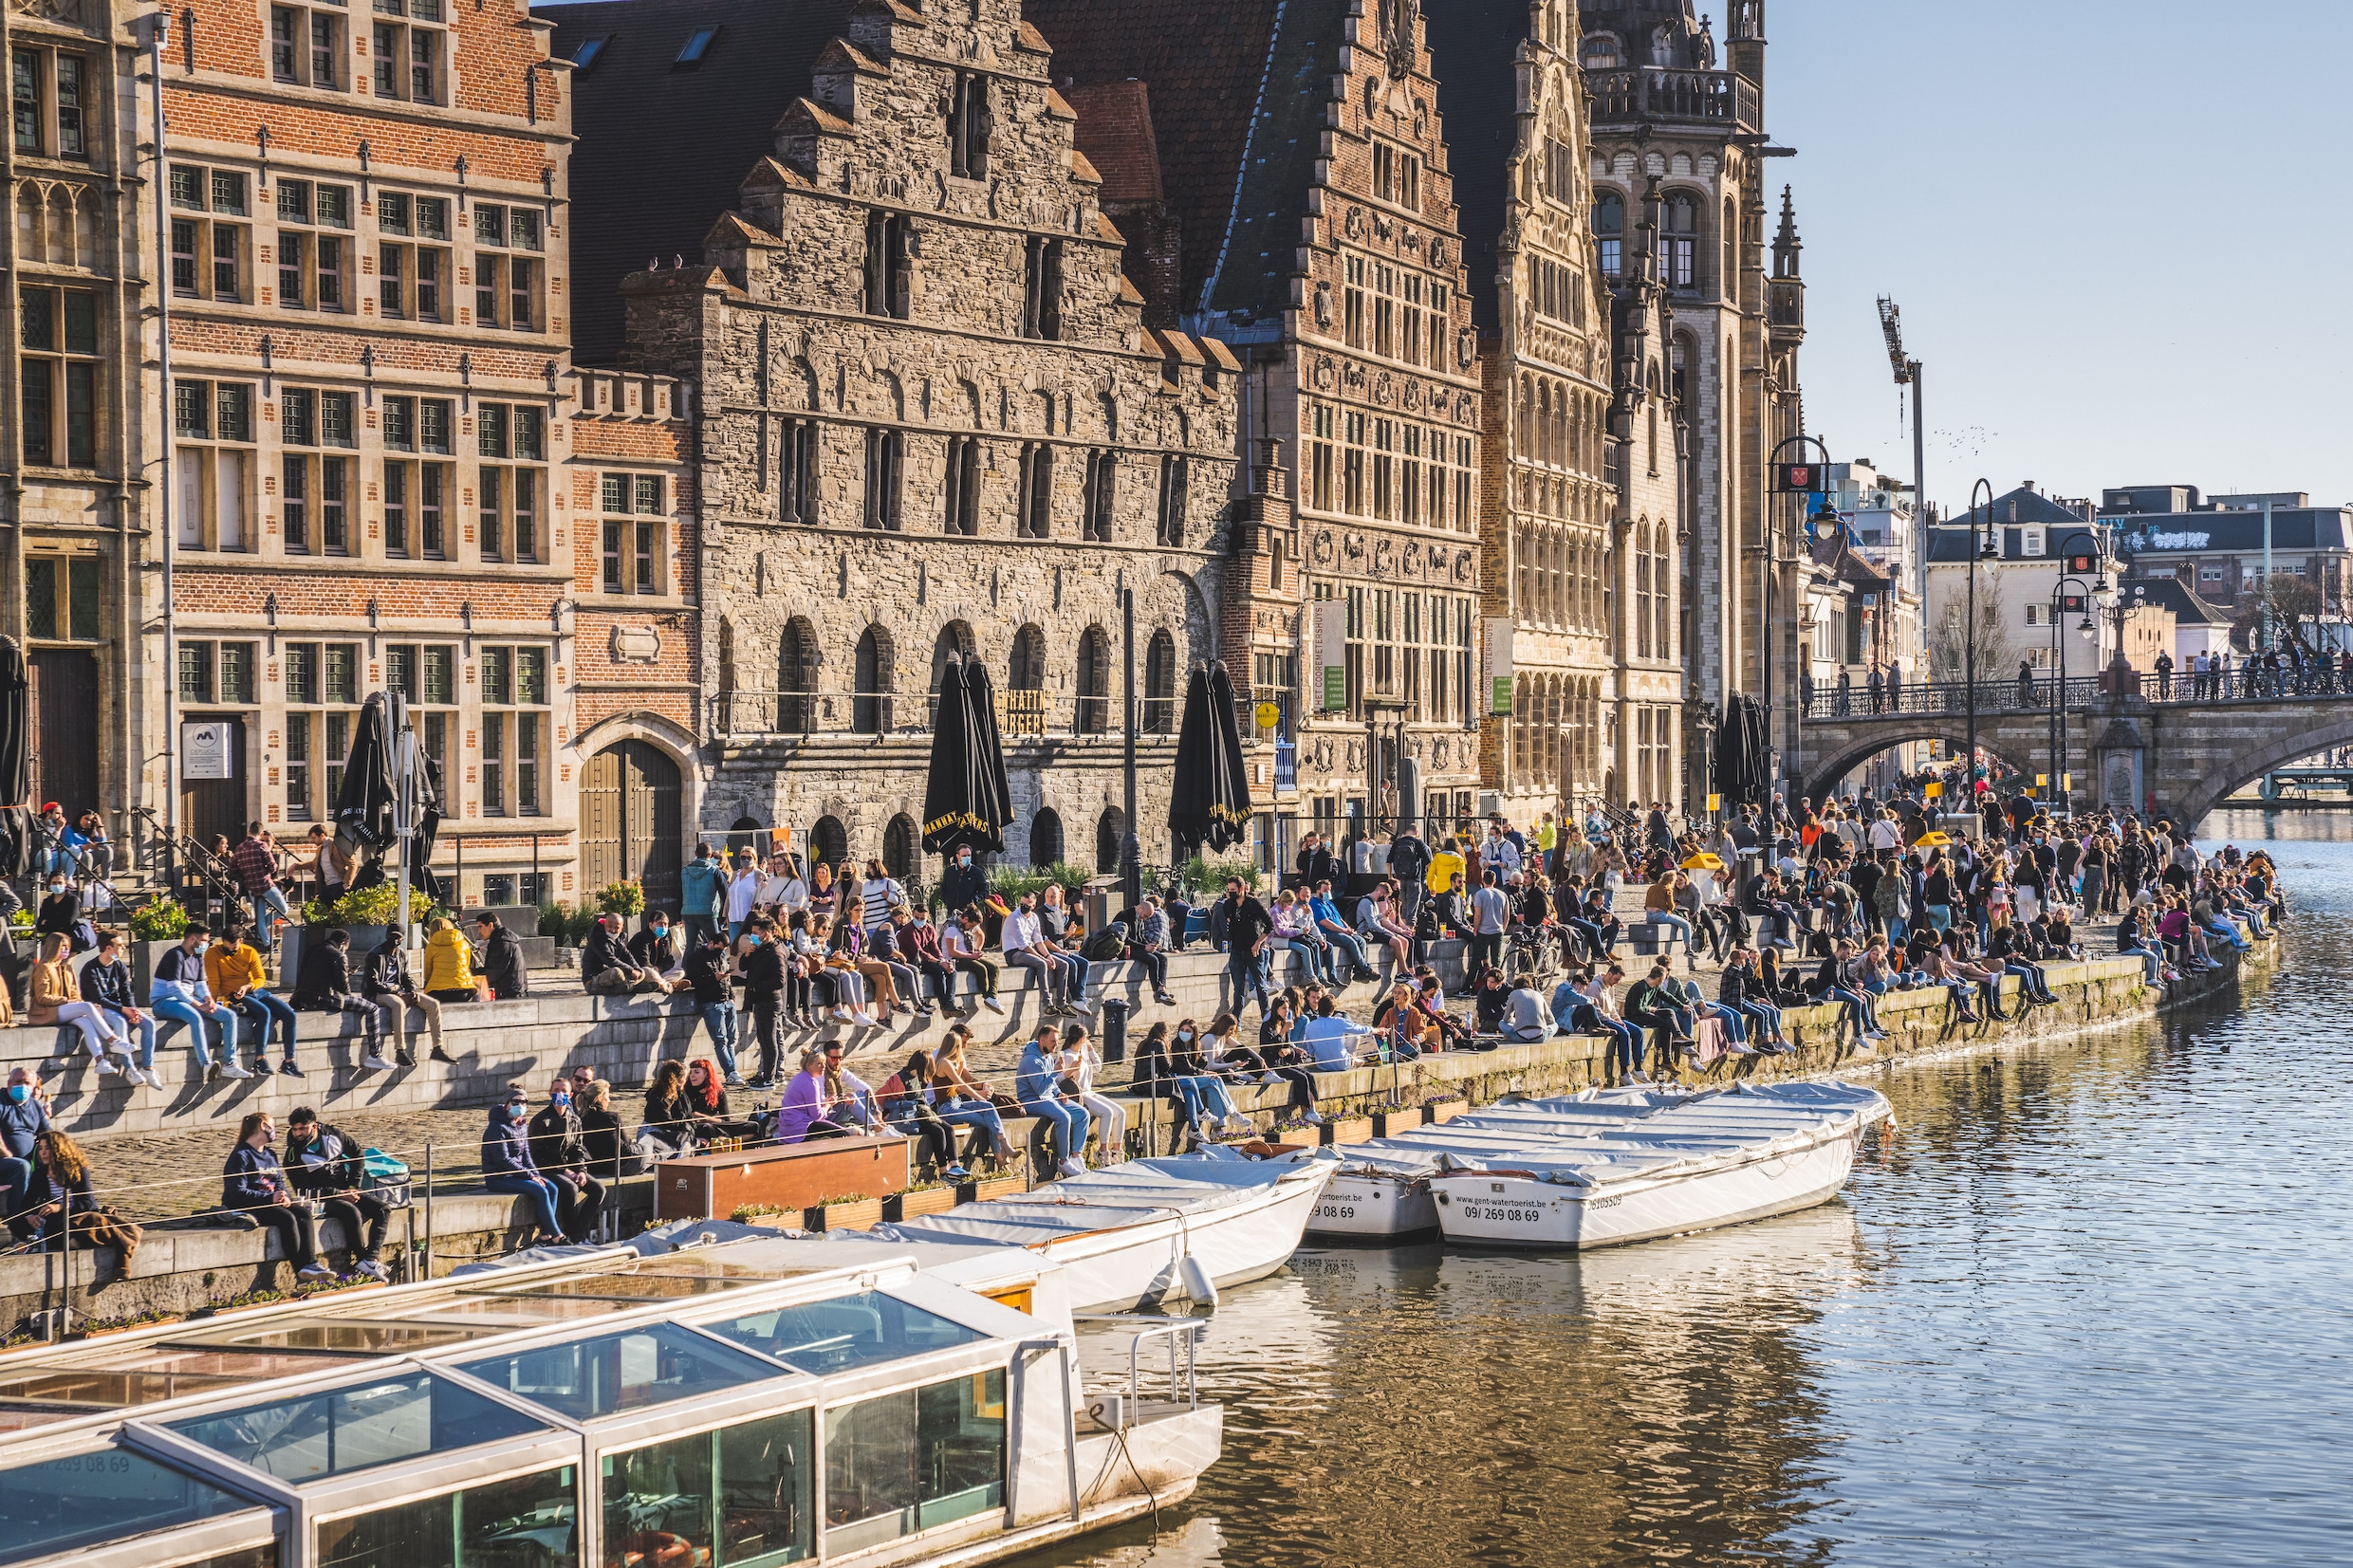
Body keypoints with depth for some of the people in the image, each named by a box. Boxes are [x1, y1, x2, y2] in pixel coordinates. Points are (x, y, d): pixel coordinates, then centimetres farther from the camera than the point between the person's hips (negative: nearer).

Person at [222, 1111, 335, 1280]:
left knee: (304, 1214, -16)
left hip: (271, 1203, 8)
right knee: (286, 1218, -29)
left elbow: (279, 1183, 17)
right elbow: (238, 1192, -17)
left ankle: (310, 1263, -28)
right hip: (244, 1208, -8)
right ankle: (300, 1269, -30)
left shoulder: (270, 1155, 20)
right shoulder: (240, 1156, -8)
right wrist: (270, 1197, -25)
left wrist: (285, 1197, -8)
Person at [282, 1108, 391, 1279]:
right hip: (324, 1200, -6)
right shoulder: (294, 1156, -13)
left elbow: (357, 1153, 12)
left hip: (347, 1190, 6)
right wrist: (339, 1194, -20)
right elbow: (304, 1191, -15)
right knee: (352, 1213, -34)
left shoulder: (331, 1135, -1)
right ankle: (362, 1258, -24)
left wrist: (355, 1186, 3)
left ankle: (369, 1260, -26)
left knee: (383, 1210, -14)